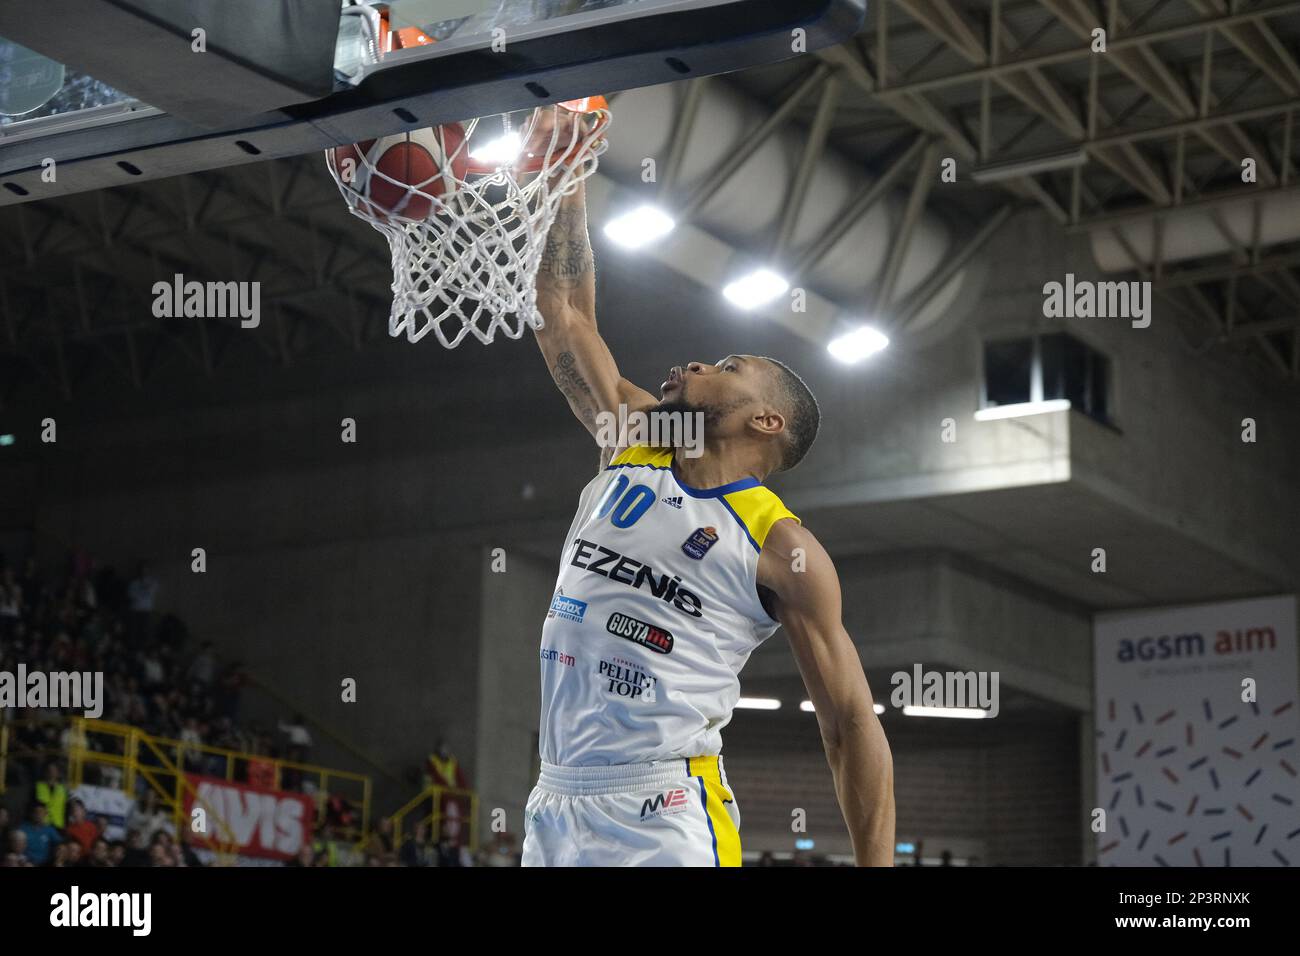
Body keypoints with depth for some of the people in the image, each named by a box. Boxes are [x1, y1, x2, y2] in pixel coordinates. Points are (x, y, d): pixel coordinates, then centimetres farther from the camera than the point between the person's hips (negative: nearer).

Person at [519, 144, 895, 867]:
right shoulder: (631, 450, 14)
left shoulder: (783, 549, -2)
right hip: (556, 808, 6)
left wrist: (876, 863, -10)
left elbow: (853, 724, -3)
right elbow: (565, 318, 17)